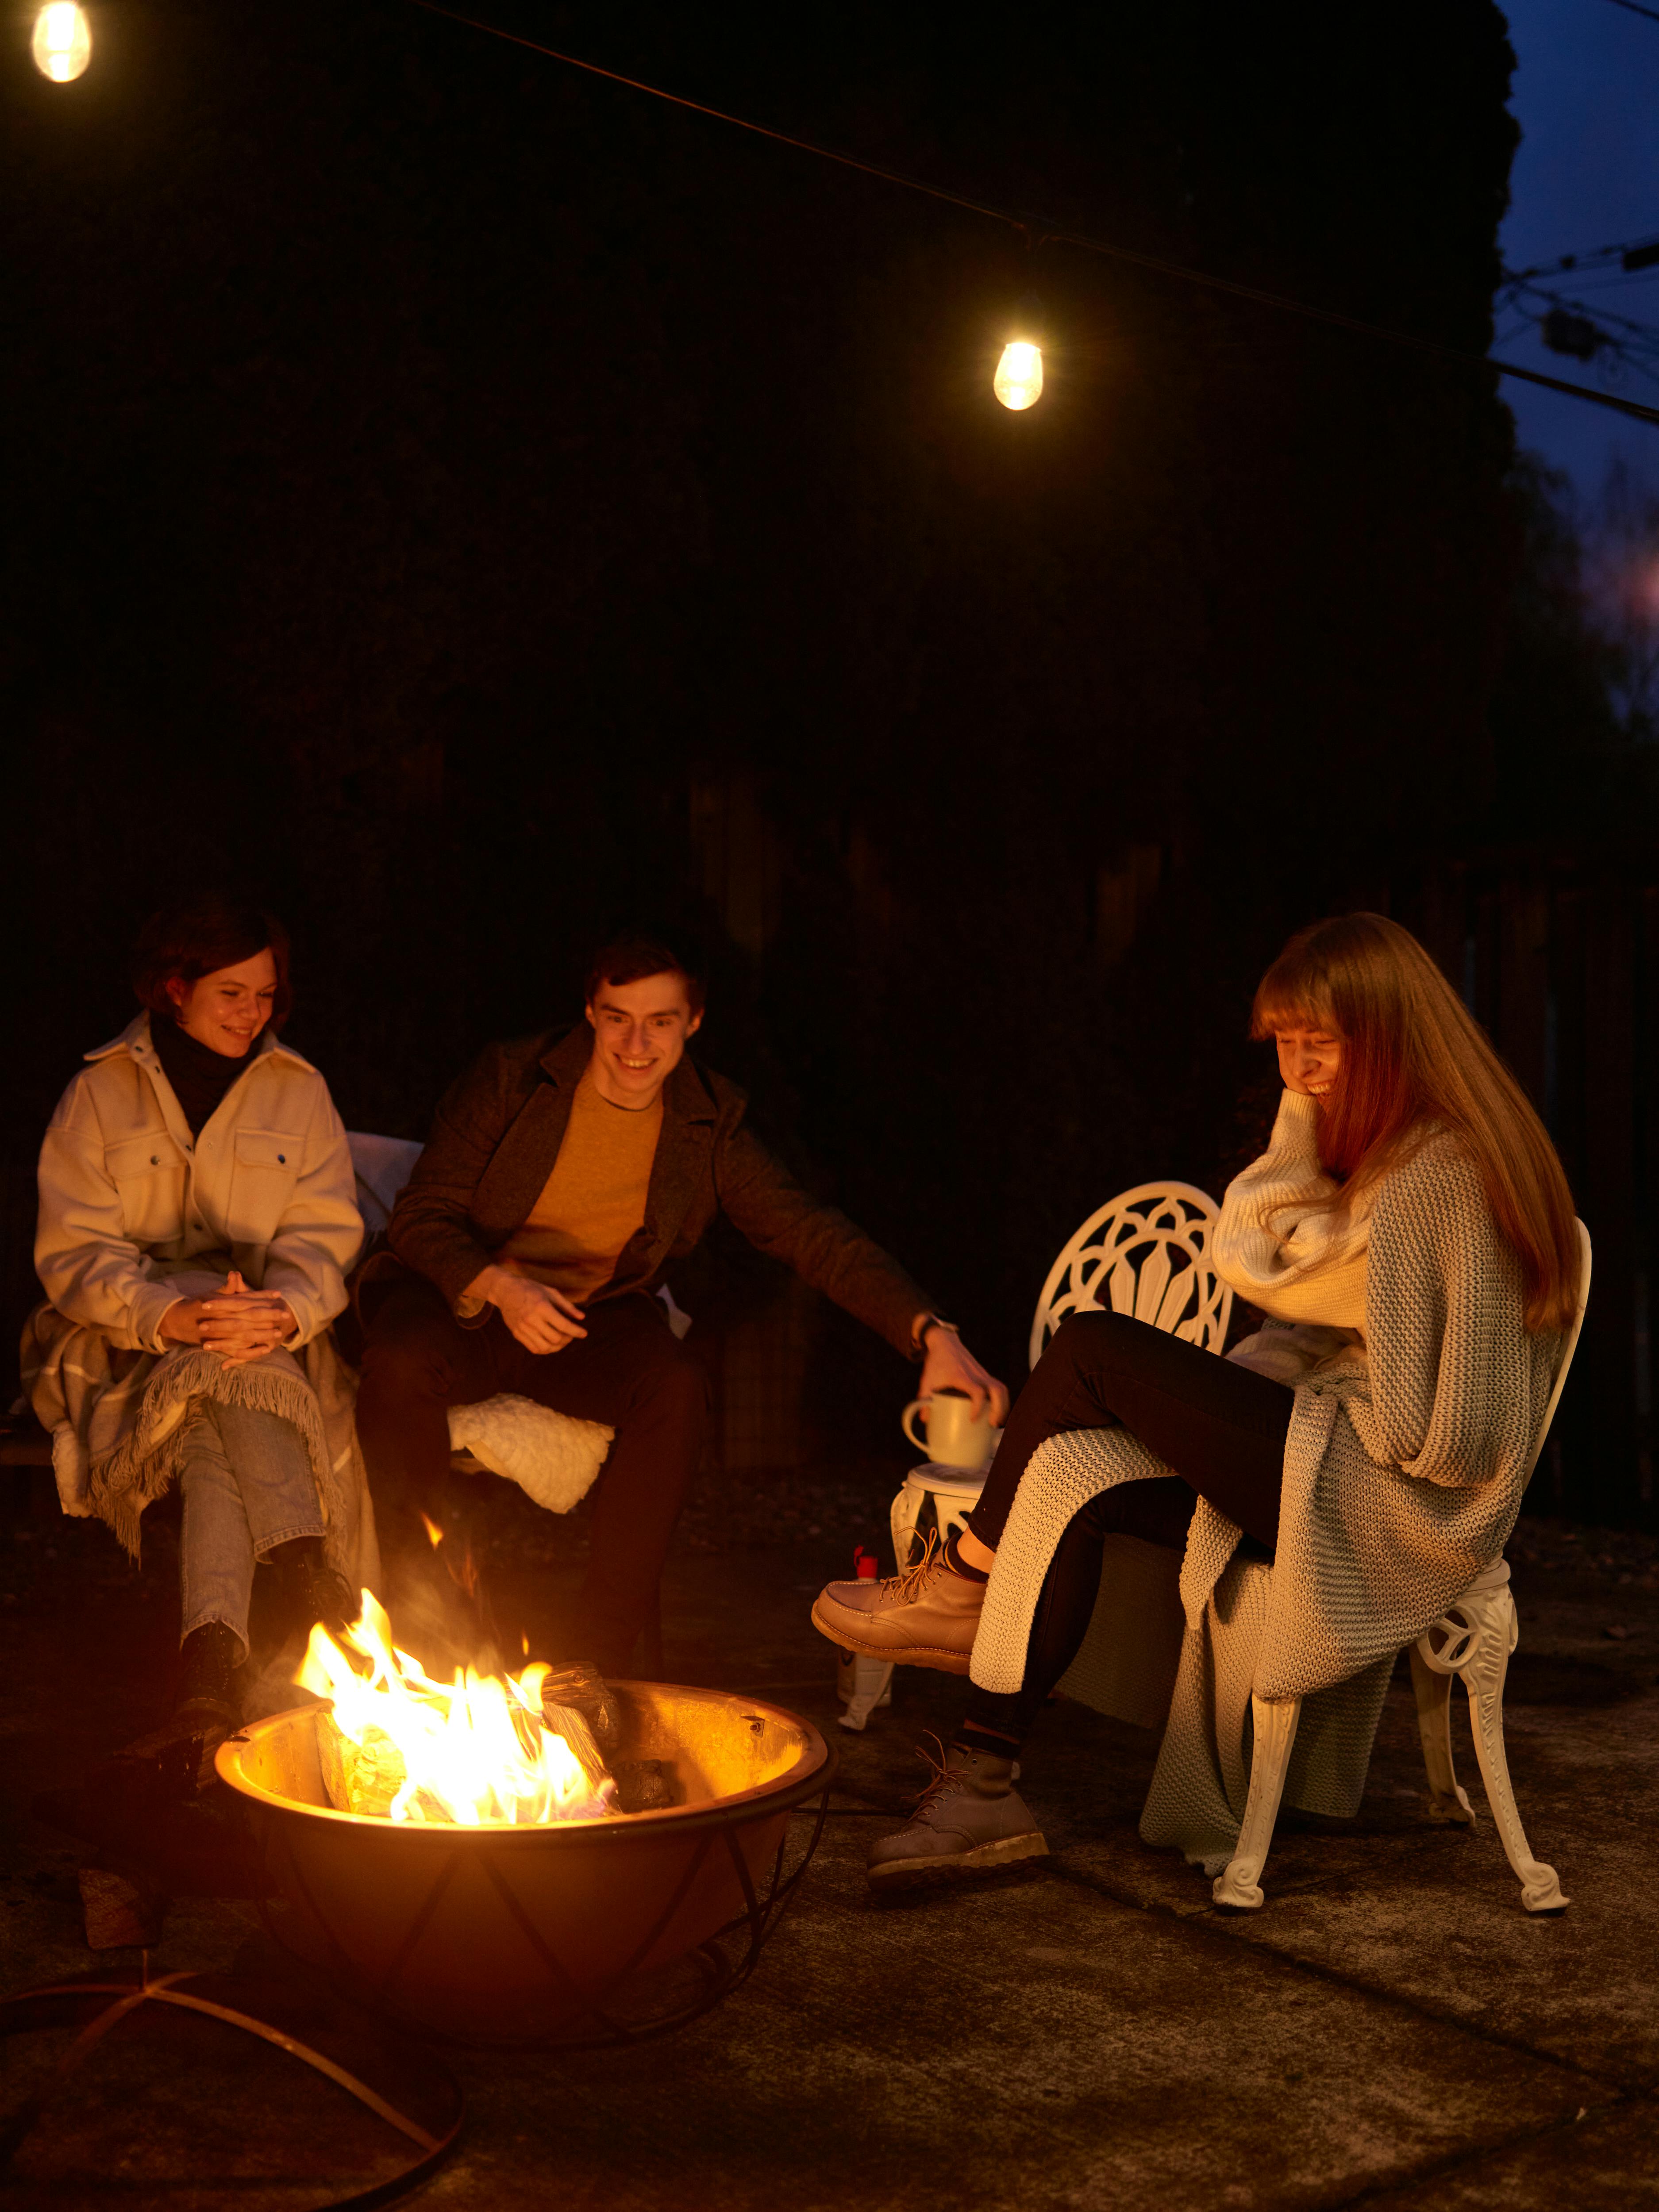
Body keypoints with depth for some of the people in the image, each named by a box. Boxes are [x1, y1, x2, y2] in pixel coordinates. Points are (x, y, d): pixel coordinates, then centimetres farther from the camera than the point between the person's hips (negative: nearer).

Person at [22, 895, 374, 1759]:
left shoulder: (300, 1092, 10)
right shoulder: (101, 1093, 5)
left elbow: (324, 1236, 3)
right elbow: (73, 1253, -5)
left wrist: (284, 1309, -23)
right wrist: (170, 1315, -25)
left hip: (271, 1336, 2)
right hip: (129, 1335, -1)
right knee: (226, 1374, -37)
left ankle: (212, 1640, -48)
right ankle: (305, 1566, -51)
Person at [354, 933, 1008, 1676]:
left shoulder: (708, 1124, 1)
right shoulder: (511, 1080, -7)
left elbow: (811, 1233, -6)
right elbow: (421, 1215, -6)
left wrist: (930, 1333, -20)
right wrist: (499, 1287, -28)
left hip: (591, 1320, 2)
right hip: (461, 1304, -2)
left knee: (676, 1387, -30)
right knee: (402, 1363, -35)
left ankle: (592, 1662, -23)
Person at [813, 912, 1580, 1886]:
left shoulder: (1436, 1174, -18)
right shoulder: (1419, 1149, 15)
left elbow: (1254, 1264, -13)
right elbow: (1325, 1332, 16)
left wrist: (1307, 1114, -6)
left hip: (1398, 1507, -10)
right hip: (1371, 1479, 10)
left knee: (1094, 1348, -15)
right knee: (1070, 1476, -5)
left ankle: (964, 1582, 5)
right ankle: (983, 1788, -4)